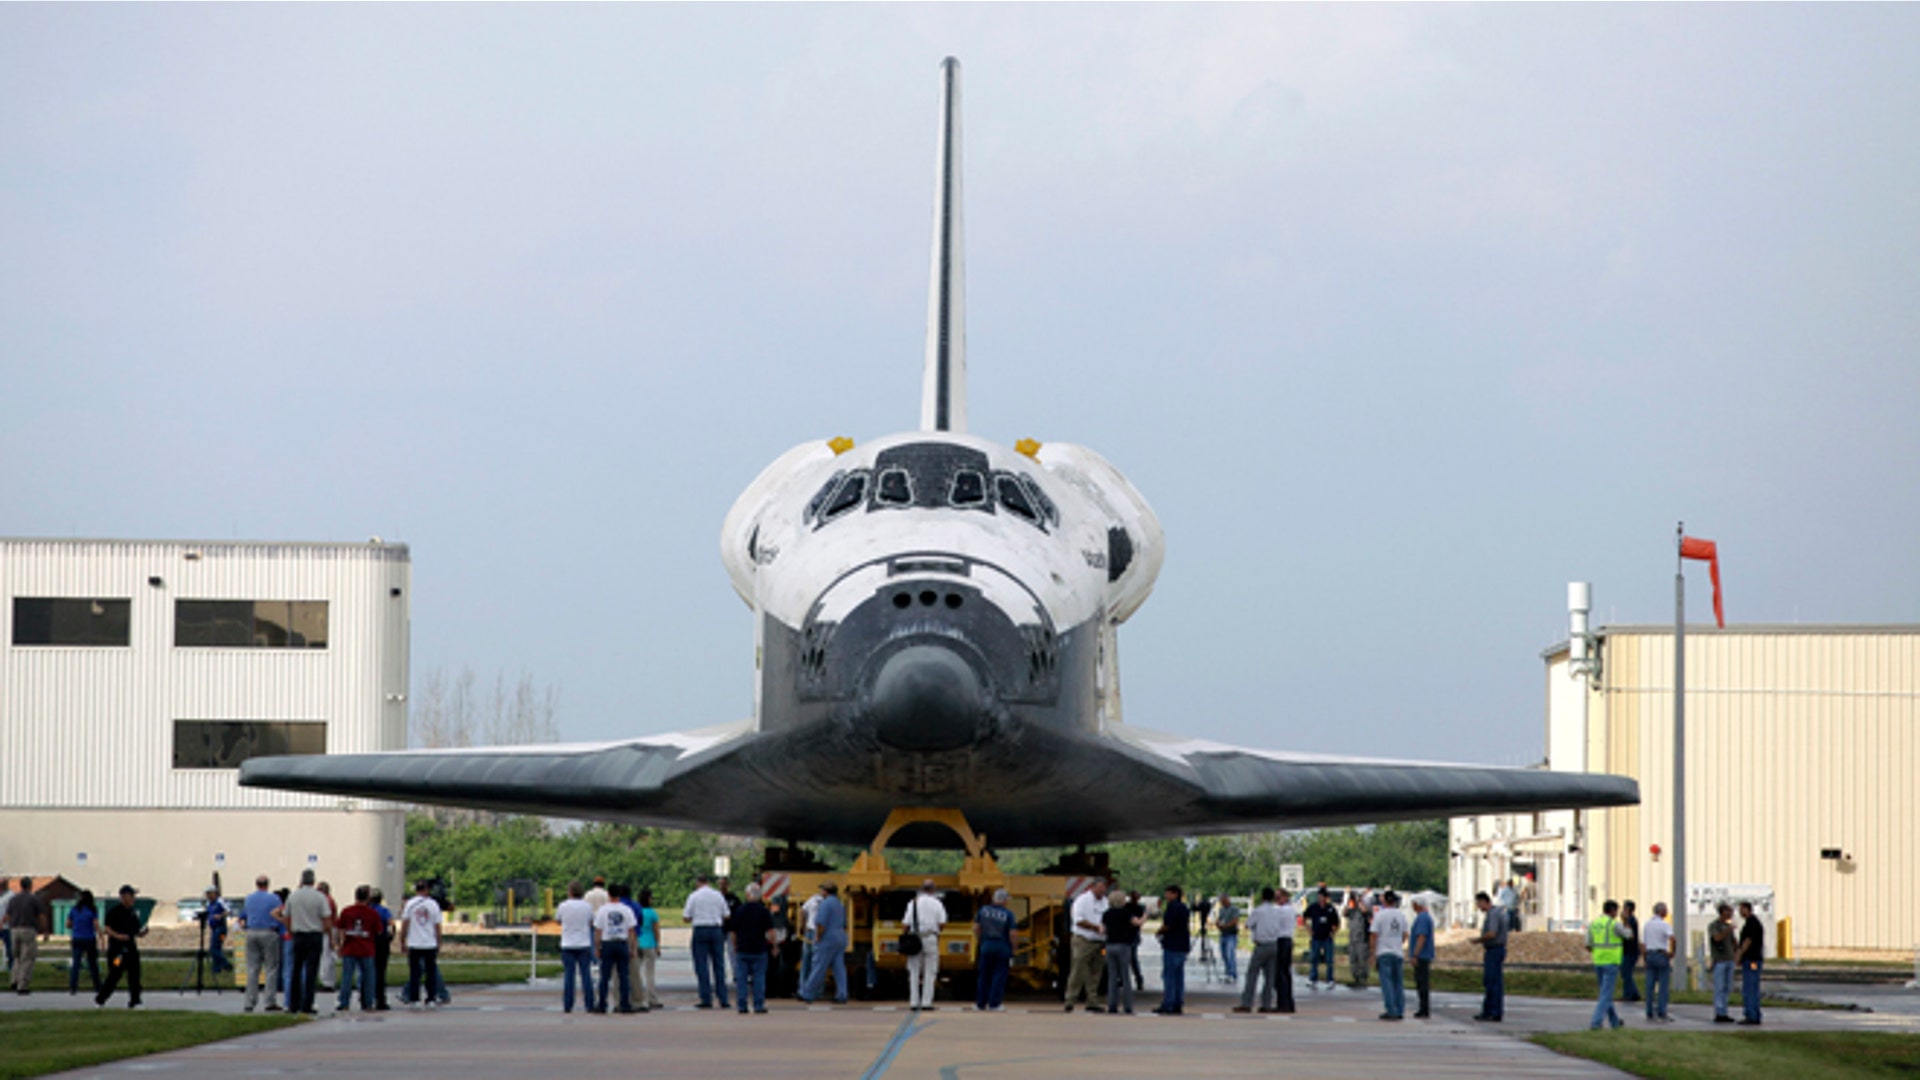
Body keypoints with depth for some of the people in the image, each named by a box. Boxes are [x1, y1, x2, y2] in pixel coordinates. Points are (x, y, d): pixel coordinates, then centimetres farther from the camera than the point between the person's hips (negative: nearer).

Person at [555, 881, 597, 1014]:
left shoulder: (563, 906, -5)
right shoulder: (587, 906, -3)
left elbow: (557, 921, 12)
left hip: (568, 945, 0)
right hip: (584, 944, 1)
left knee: (568, 975, 1)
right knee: (586, 975, 3)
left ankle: (567, 1006, -2)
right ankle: (589, 1005, 1)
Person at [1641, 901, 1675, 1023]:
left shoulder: (1647, 925, 11)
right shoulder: (1664, 924, -10)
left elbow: (1642, 944, 12)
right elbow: (1672, 938, -26)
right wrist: (1672, 952, -12)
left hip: (1649, 955, 6)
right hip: (1662, 956, -6)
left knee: (1650, 986, 7)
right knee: (1663, 986, -3)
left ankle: (1650, 1013, 7)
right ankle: (1661, 1014, -7)